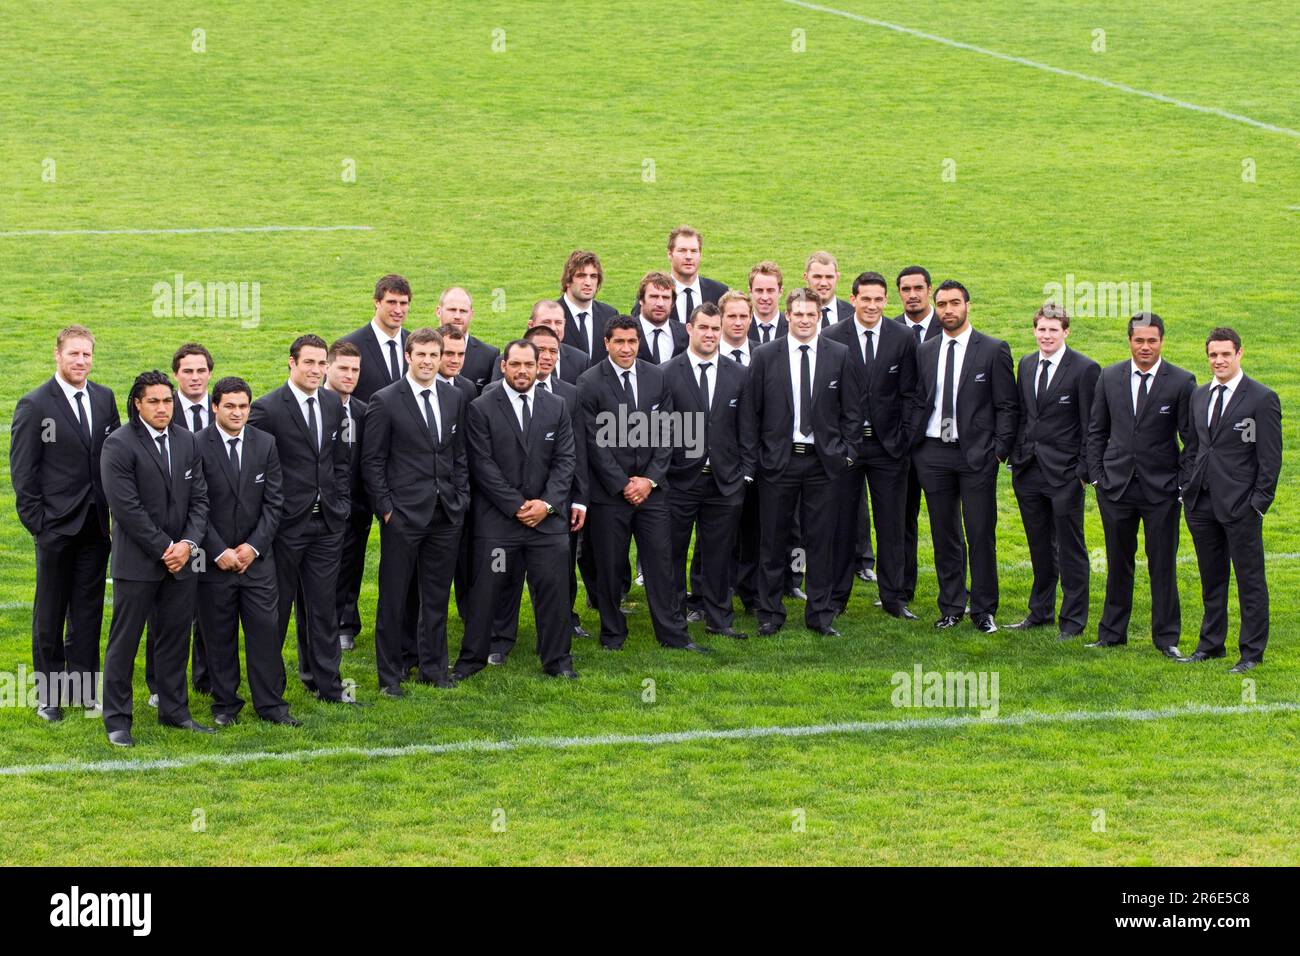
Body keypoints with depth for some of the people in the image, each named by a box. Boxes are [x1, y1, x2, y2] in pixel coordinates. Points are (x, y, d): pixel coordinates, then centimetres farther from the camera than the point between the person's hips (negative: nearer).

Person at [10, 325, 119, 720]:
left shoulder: (104, 398, 6)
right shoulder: (34, 405, -8)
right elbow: (22, 472, -7)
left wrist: (115, 512, 3)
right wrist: (37, 522, -10)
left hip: (96, 525, 4)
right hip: (56, 525, -4)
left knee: (88, 609, 10)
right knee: (50, 613, 6)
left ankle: (83, 685, 20)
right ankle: (48, 694, 15)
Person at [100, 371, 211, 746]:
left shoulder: (187, 442, 8)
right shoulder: (118, 445, -10)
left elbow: (199, 498, 8)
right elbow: (127, 508, -15)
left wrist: (188, 543, -7)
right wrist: (164, 549, -14)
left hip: (180, 559, 5)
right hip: (137, 561, -5)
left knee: (175, 637, 12)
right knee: (124, 641, 2)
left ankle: (174, 710, 22)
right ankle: (116, 719, 10)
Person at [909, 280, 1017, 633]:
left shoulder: (994, 350, -1)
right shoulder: (925, 351, 10)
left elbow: (1006, 406, -1)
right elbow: (918, 402, 15)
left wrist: (999, 450, -8)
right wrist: (913, 445, 5)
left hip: (977, 455, -3)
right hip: (933, 454, 3)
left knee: (981, 535, -1)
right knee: (944, 535, 8)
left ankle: (983, 610, 8)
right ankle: (951, 607, 17)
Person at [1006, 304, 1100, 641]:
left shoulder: (1085, 369, -9)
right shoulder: (1026, 364, 10)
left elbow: (1091, 426, -8)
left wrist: (1085, 470, -12)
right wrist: (1015, 456, 10)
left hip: (1064, 473, -6)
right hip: (1028, 469, 6)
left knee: (1070, 550, 1)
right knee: (1039, 547, 15)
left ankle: (1073, 619, 9)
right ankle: (1041, 612, 26)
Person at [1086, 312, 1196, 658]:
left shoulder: (1181, 382, -5)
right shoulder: (1109, 377, 4)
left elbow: (1192, 437, -1)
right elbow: (1096, 430, 10)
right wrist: (1096, 475, 3)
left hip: (1161, 488, -2)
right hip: (1116, 484, 3)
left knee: (1163, 565, 2)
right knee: (1118, 562, 11)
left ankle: (1166, 638, 12)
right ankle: (1112, 633, 21)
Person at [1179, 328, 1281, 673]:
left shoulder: (1263, 399, -6)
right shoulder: (1199, 397, 12)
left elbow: (1271, 457, -7)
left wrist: (1260, 502, -11)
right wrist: (1187, 488, 11)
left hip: (1240, 504, -6)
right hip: (1202, 502, 6)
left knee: (1250, 580, 1)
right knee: (1211, 578, 14)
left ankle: (1252, 651, 7)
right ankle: (1211, 644, 24)